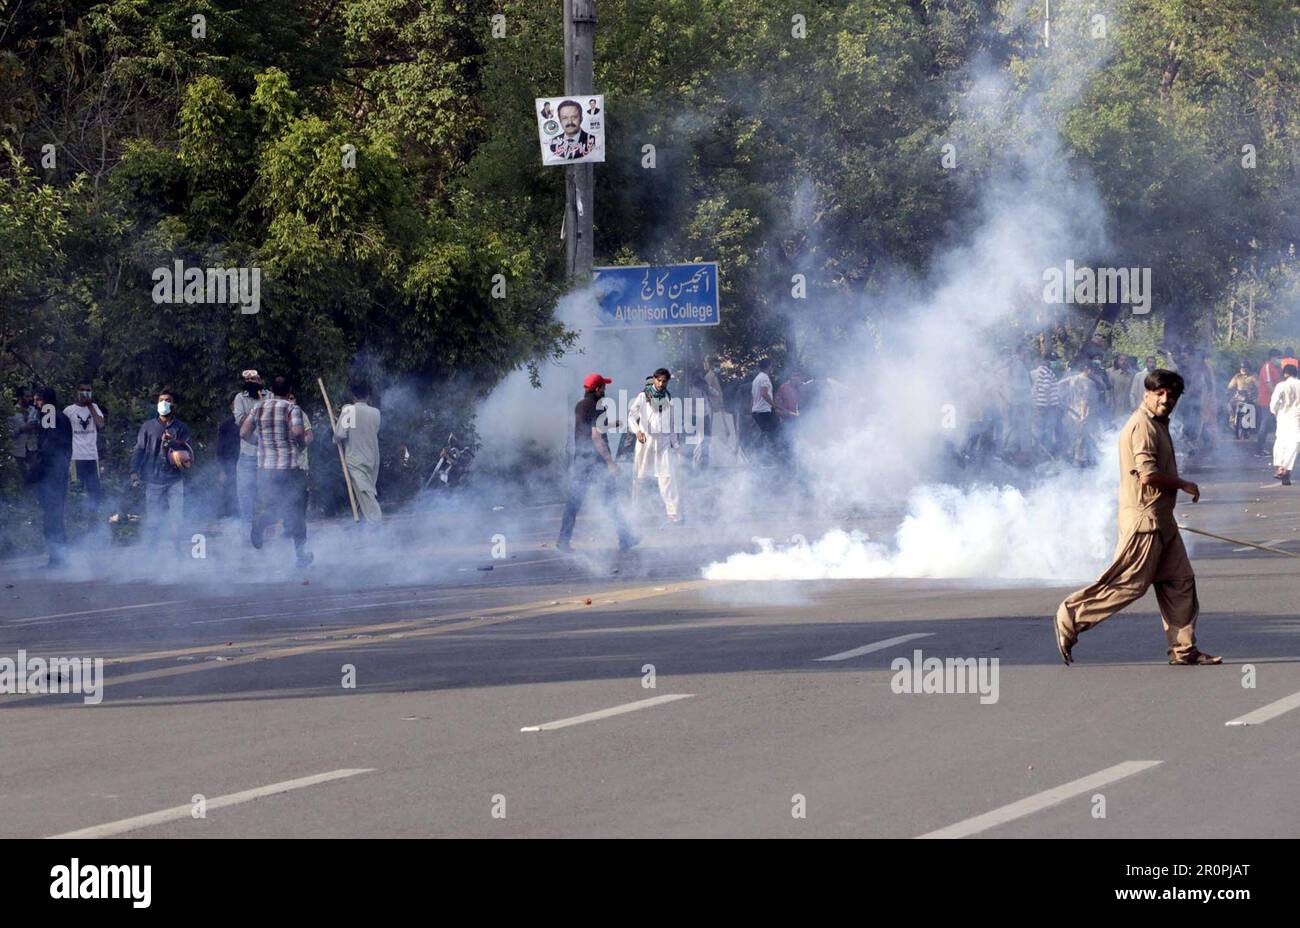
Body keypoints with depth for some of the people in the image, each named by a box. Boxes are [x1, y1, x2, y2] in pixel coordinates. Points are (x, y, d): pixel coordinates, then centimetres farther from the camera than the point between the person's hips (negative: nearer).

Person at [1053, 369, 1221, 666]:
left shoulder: (1158, 424, 16)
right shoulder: (1142, 426, -17)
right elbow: (1148, 474, -25)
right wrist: (1184, 485, -13)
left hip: (1160, 519, 10)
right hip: (1144, 518, -10)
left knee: (1180, 580, 9)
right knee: (1130, 582, -7)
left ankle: (1184, 650, 11)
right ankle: (1071, 616, 2)